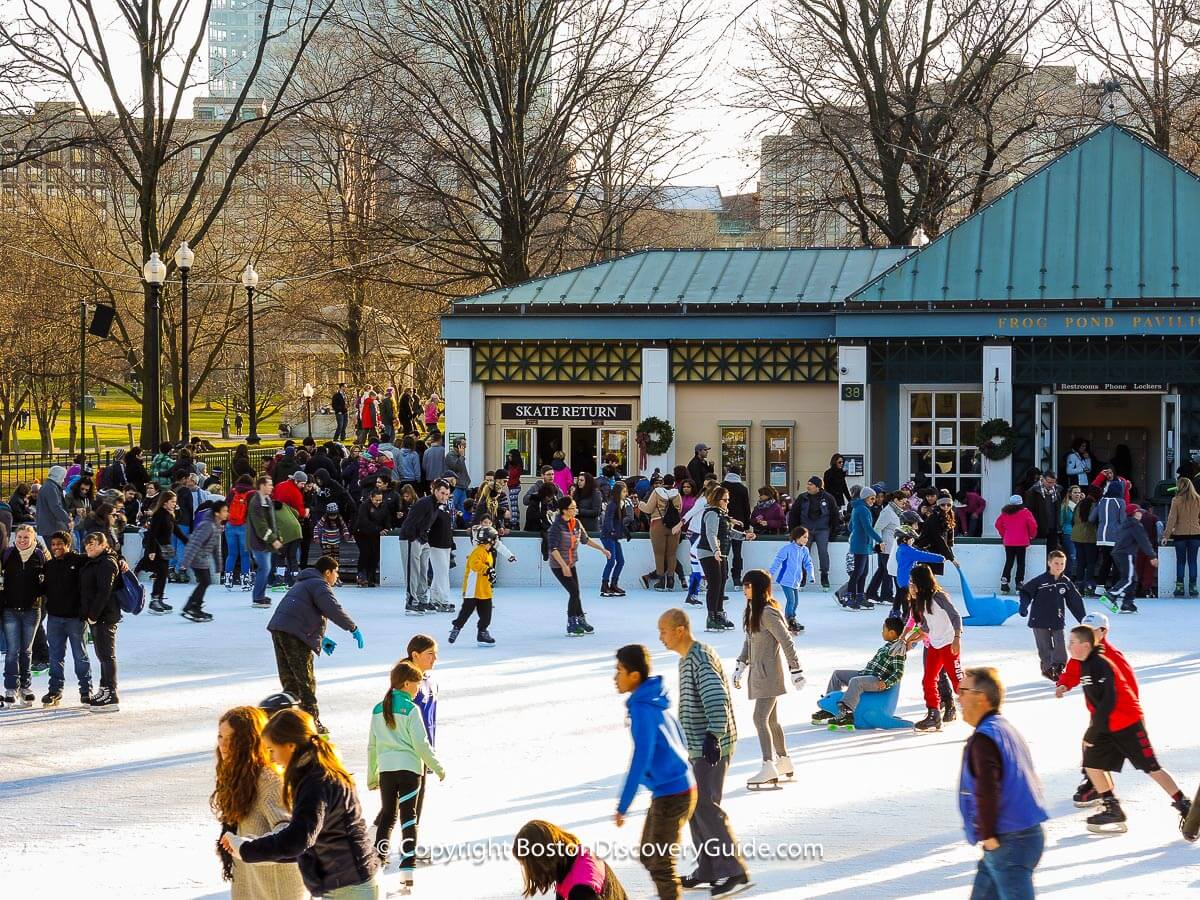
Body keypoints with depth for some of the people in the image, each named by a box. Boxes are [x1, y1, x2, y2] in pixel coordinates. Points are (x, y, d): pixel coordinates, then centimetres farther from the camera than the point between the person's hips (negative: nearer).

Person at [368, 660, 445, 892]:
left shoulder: (378, 710, 7)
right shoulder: (411, 709, -9)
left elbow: (372, 746, 12)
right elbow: (421, 744, -11)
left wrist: (371, 776, 21)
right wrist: (438, 768, 0)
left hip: (386, 768, 4)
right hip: (409, 768, -4)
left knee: (387, 814, 16)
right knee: (408, 816, 0)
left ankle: (378, 859, 9)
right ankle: (407, 870, -5)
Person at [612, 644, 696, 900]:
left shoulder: (642, 709, -19)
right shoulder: (656, 700, 8)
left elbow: (640, 760, -22)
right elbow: (681, 742, 18)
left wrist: (623, 806, -19)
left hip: (671, 795, -9)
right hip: (681, 787, 9)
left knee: (660, 863, -2)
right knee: (648, 856, 17)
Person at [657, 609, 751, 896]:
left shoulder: (701, 659, -17)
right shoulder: (687, 659, 16)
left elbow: (717, 699, -28)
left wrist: (713, 735, -36)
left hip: (712, 747, -10)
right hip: (697, 746, 10)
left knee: (705, 806, -12)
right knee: (693, 806, 12)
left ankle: (735, 872, -10)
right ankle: (708, 870, 19)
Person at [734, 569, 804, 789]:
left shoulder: (768, 613, -18)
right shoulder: (751, 611, 10)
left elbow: (787, 642, -18)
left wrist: (796, 670, -17)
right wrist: (739, 667, 18)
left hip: (769, 673, -10)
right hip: (758, 672, 10)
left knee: (760, 719, -14)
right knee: (770, 720, 16)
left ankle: (769, 767, -16)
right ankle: (784, 762, 26)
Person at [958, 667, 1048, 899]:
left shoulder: (983, 738, -16)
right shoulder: (1007, 729, 15)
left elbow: (987, 790, -26)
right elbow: (1031, 782, 21)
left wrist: (987, 835, -17)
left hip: (1007, 842, -10)